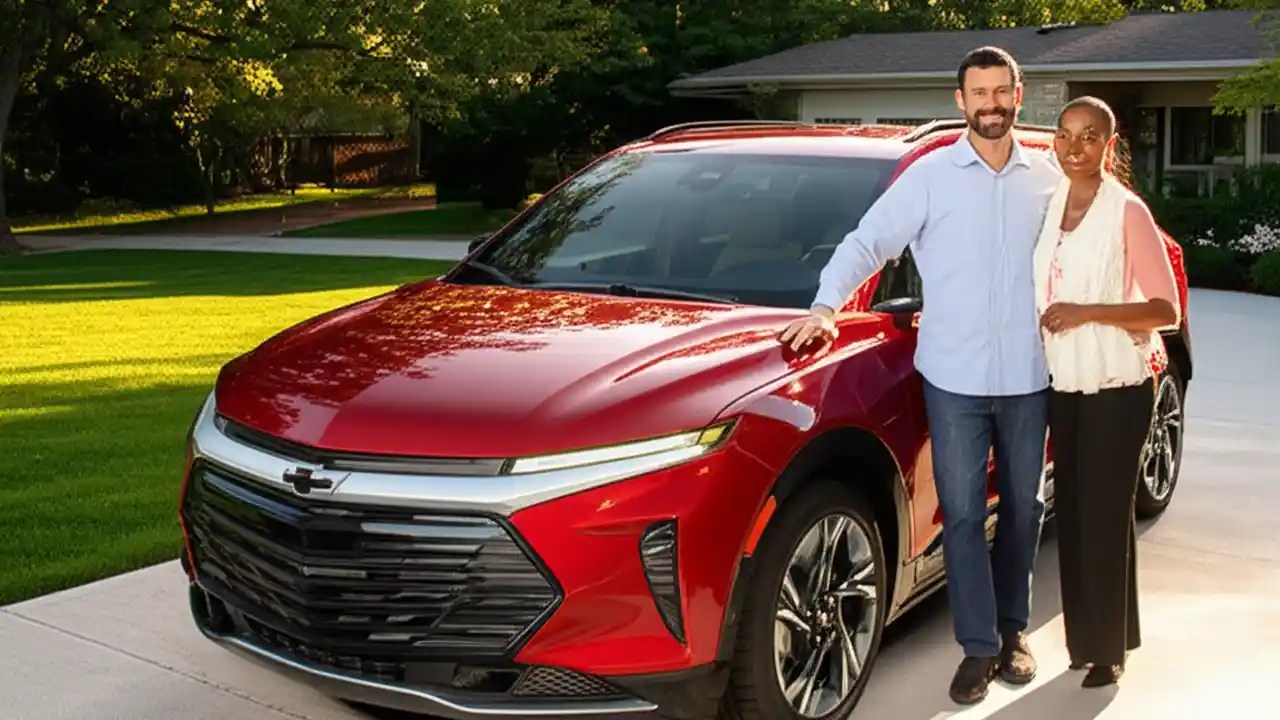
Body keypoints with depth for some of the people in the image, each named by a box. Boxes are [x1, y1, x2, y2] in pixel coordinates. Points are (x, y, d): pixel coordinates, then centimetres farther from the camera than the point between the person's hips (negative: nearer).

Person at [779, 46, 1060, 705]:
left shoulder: (1047, 177, 6)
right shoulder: (930, 176, -2)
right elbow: (867, 242, -4)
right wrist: (825, 307, -16)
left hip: (1029, 376, 3)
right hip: (955, 378, -2)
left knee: (1022, 507, 13)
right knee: (963, 514, 0)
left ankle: (1013, 630, 29)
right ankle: (978, 648, 10)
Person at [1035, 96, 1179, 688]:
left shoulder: (1127, 211, -11)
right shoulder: (1049, 206, 7)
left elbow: (1166, 308, -14)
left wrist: (1086, 313, -21)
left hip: (1117, 386, -6)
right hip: (1063, 383, 6)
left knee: (1104, 516, -2)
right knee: (1071, 514, 9)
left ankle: (1107, 646, 10)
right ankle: (1082, 636, 21)